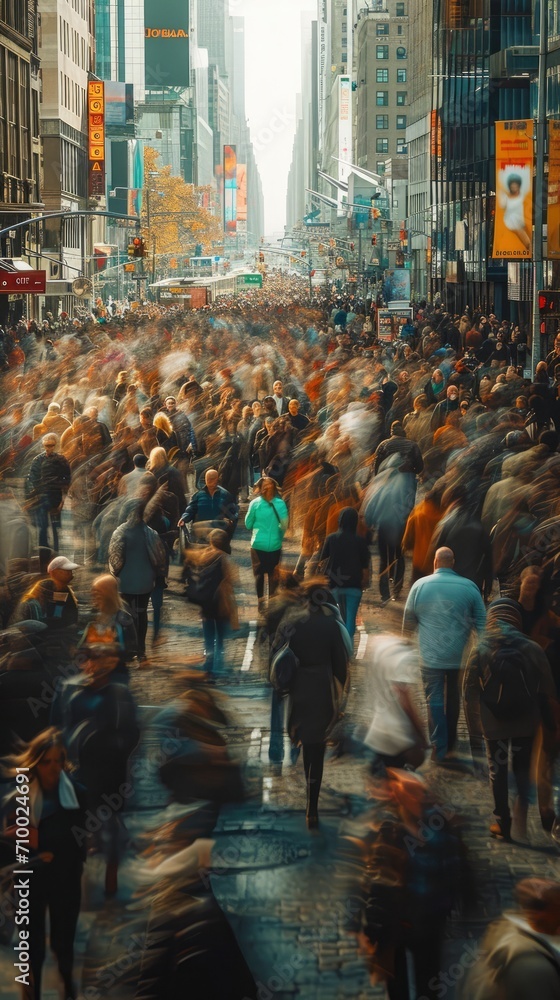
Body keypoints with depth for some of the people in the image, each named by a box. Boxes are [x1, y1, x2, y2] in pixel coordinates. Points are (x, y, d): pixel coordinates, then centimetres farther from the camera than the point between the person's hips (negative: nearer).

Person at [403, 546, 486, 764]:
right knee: (454, 699, 18)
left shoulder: (420, 585, -3)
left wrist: (407, 635, 26)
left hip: (432, 656, -1)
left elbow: (408, 620, 7)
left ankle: (440, 750, 1)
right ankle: (450, 743, 31)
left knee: (435, 700, 5)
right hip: (461, 656, 2)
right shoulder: (469, 587, -3)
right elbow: (481, 623, 0)